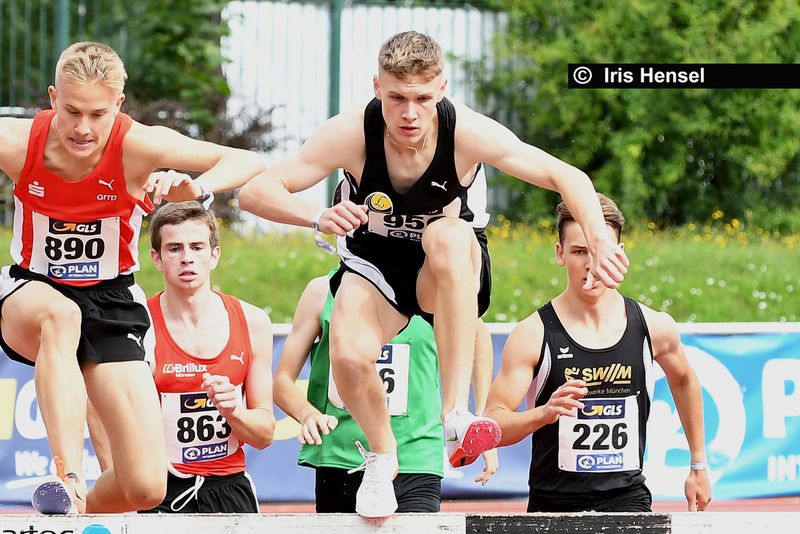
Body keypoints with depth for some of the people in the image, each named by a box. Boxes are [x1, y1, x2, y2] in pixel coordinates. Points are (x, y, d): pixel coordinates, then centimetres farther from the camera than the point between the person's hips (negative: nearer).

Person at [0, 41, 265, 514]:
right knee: (60, 315, -43)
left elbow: (249, 162, -20)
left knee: (146, 488, -9)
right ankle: (69, 480, -45)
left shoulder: (136, 145, -19)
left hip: (111, 301, 1)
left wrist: (197, 187, -40)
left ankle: (80, 509, 26)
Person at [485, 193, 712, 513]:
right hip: (553, 504, -1)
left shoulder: (654, 327, 2)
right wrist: (544, 413, -30)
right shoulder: (534, 334, -6)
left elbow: (684, 380, 24)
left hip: (626, 499, 1)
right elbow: (492, 425, -10)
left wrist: (699, 465, 28)